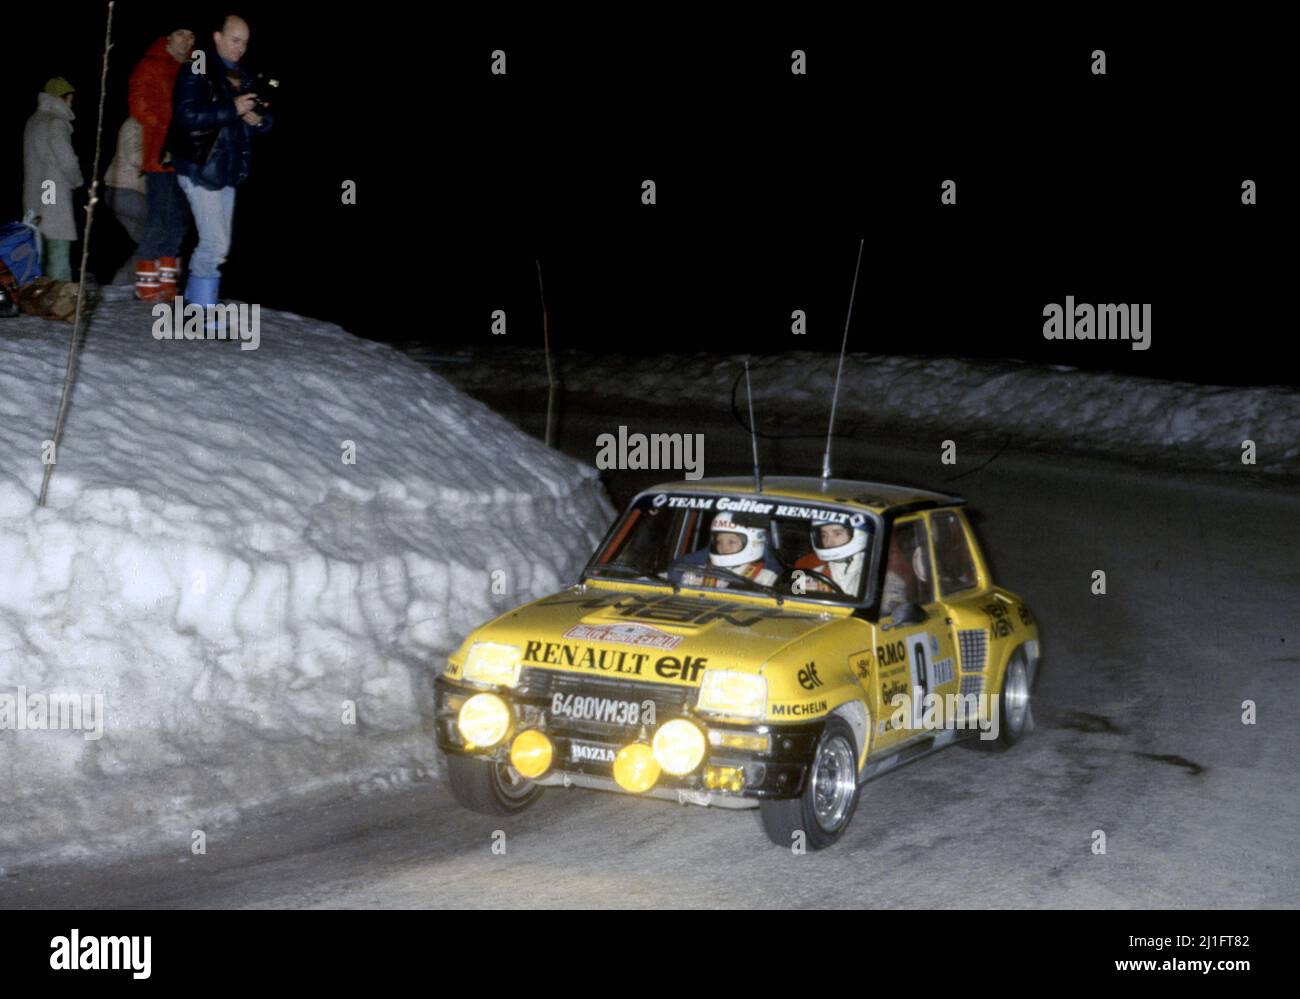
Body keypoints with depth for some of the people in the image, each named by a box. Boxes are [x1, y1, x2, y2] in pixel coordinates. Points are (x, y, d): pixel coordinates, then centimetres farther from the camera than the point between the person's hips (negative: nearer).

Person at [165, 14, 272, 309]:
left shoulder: (242, 77, 14)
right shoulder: (197, 72, -9)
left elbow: (263, 122, 17)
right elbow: (187, 116, -21)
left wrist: (259, 120, -7)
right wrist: (232, 110, -23)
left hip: (227, 170, 8)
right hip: (200, 168, -8)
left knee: (219, 243, 10)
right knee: (215, 244, -13)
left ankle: (195, 303, 20)